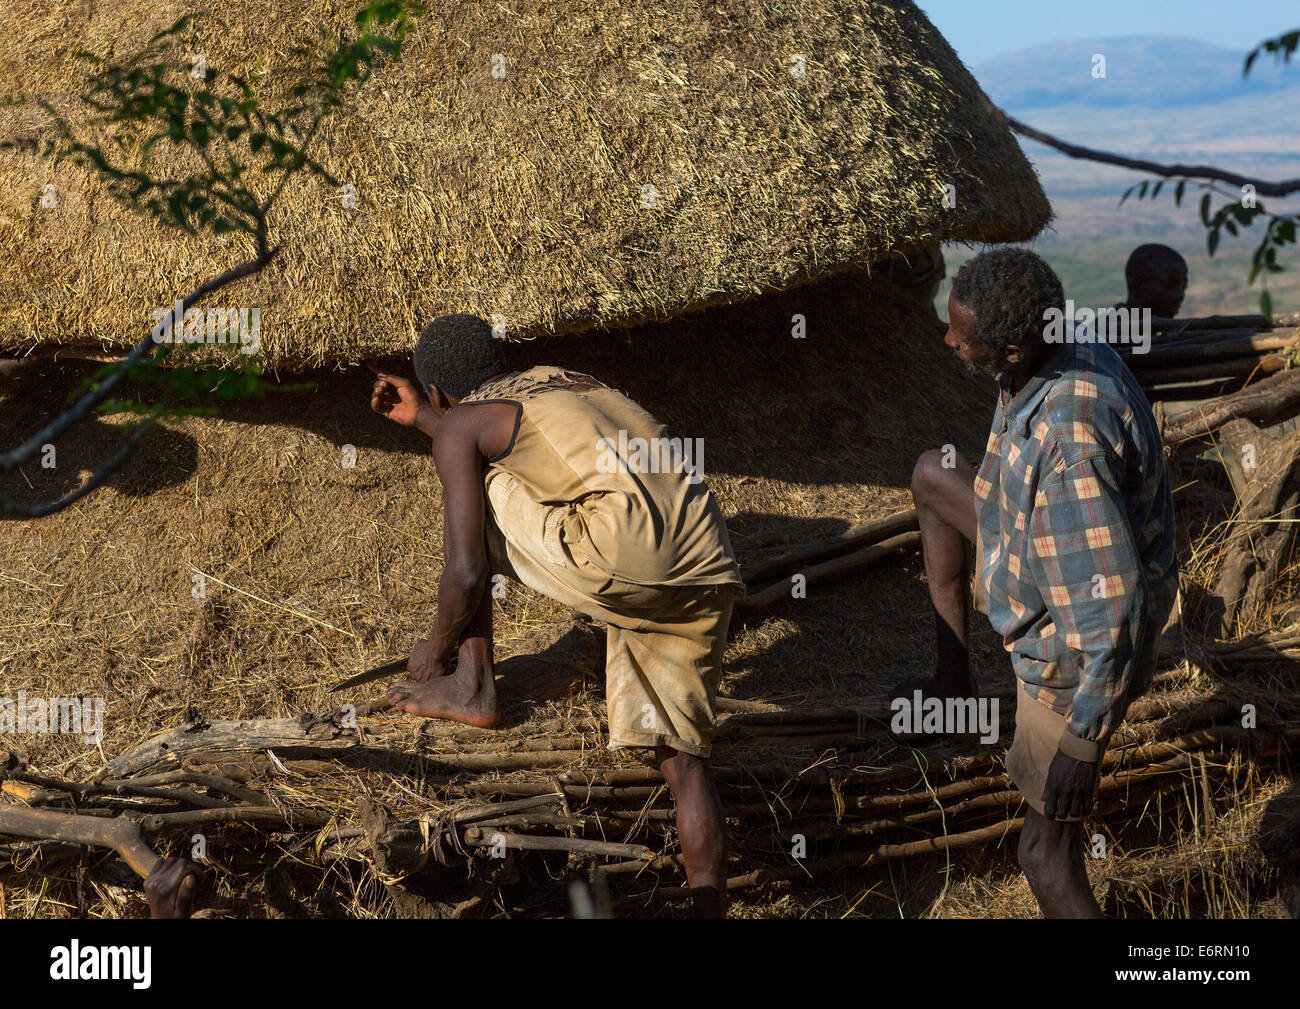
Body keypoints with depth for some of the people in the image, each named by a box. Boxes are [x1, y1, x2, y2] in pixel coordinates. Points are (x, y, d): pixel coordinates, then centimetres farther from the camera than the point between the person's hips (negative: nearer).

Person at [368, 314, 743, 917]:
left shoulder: (459, 425, 9)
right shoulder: (557, 381, 31)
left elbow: (466, 573, 2)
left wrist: (437, 651, 20)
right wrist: (421, 417, 57)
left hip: (625, 555, -7)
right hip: (710, 567, 7)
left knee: (473, 505, 18)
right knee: (680, 752, 14)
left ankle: (473, 688, 22)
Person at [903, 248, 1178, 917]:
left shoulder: (1067, 443, -40)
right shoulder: (1074, 352, -11)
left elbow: (1111, 610, -36)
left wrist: (1080, 741, -27)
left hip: (1075, 658, -9)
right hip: (1068, 565, 9)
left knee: (1047, 851, 6)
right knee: (931, 475, 20)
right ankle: (954, 680, 28)